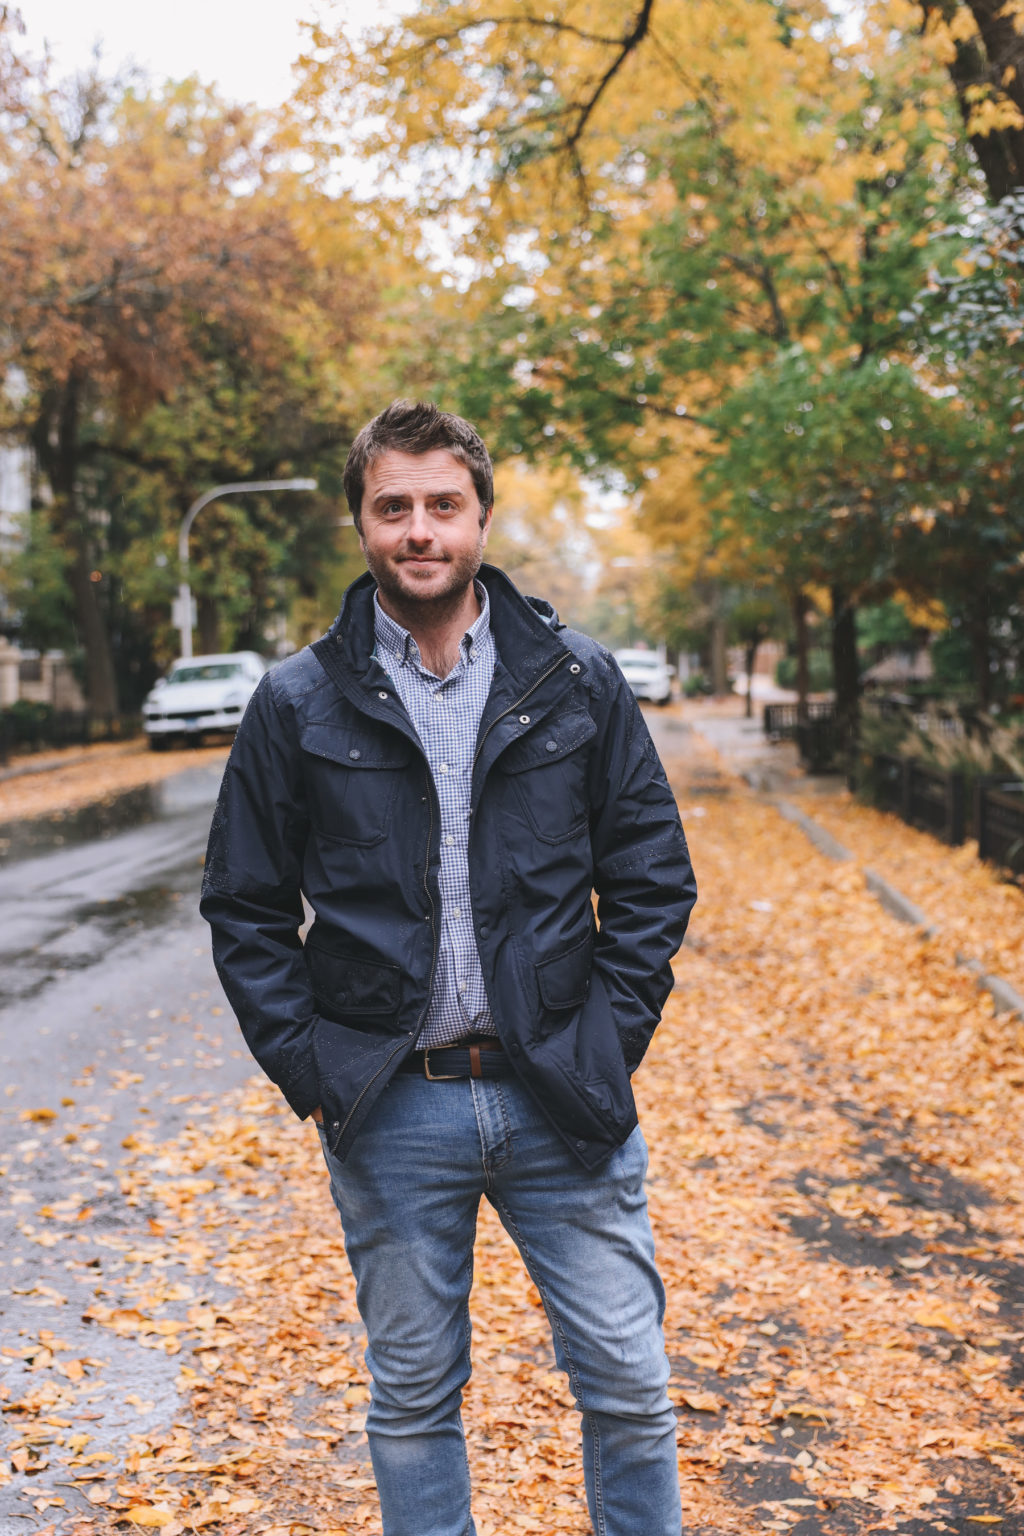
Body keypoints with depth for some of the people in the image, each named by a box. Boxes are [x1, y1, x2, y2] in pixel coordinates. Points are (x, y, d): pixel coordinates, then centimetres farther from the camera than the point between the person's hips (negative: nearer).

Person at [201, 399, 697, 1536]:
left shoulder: (579, 683, 2)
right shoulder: (298, 704, 0)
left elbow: (652, 875, 6)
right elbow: (243, 908, 5)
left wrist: (610, 1036, -3)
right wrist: (307, 1065, -3)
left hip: (560, 1099, 0)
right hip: (389, 1113, 0)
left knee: (628, 1388, 8)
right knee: (412, 1400, 14)